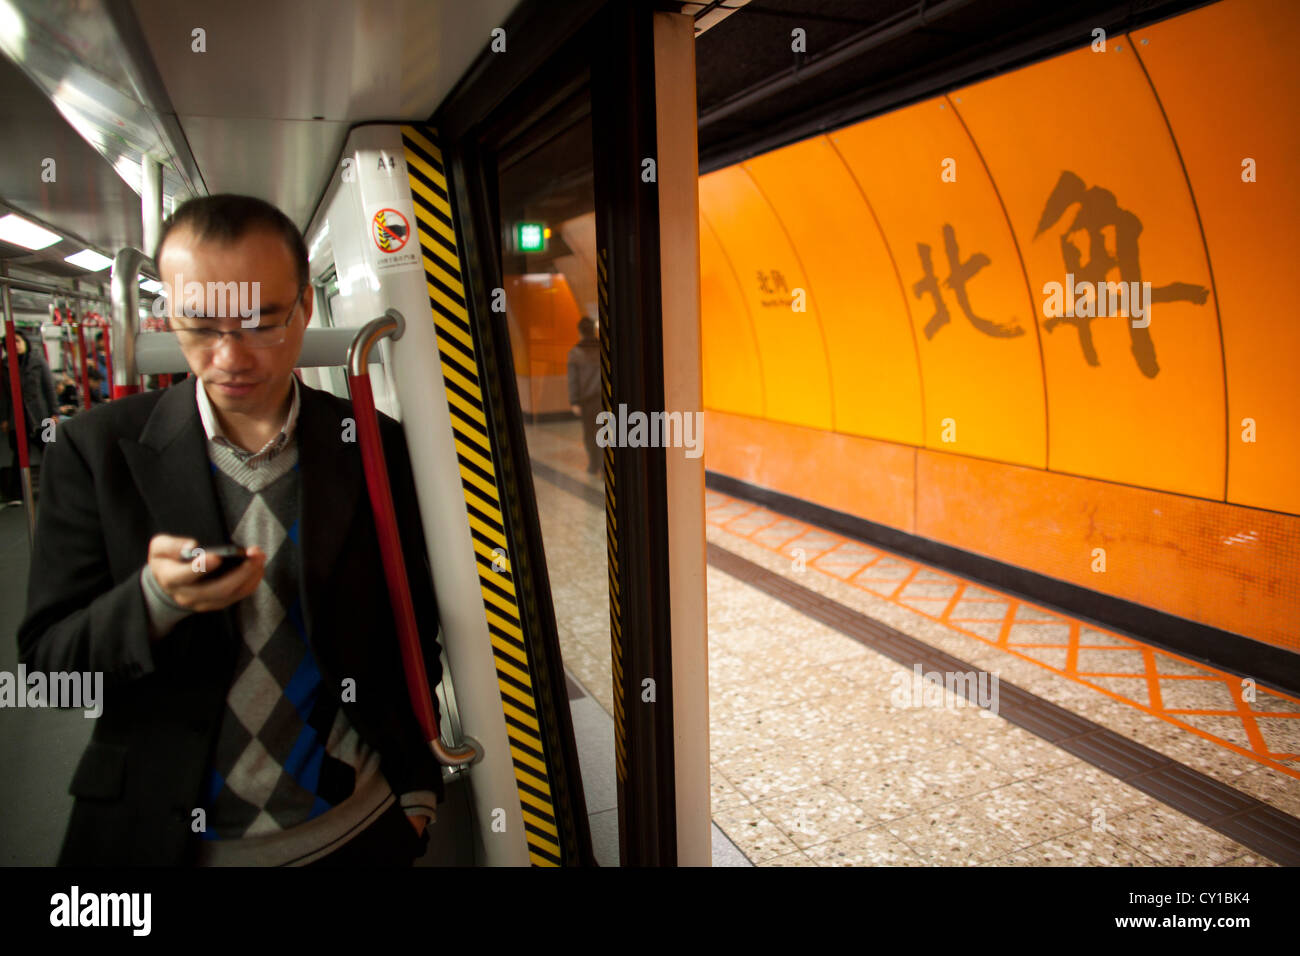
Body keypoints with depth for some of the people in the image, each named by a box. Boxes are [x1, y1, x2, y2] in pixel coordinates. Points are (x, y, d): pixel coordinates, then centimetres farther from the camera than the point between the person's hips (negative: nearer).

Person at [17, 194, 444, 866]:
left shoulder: (378, 447, -6)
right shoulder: (98, 447, -7)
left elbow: (415, 631, 2)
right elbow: (45, 661, -6)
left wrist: (420, 787, 4)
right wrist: (156, 597, -25)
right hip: (163, 834, 0)